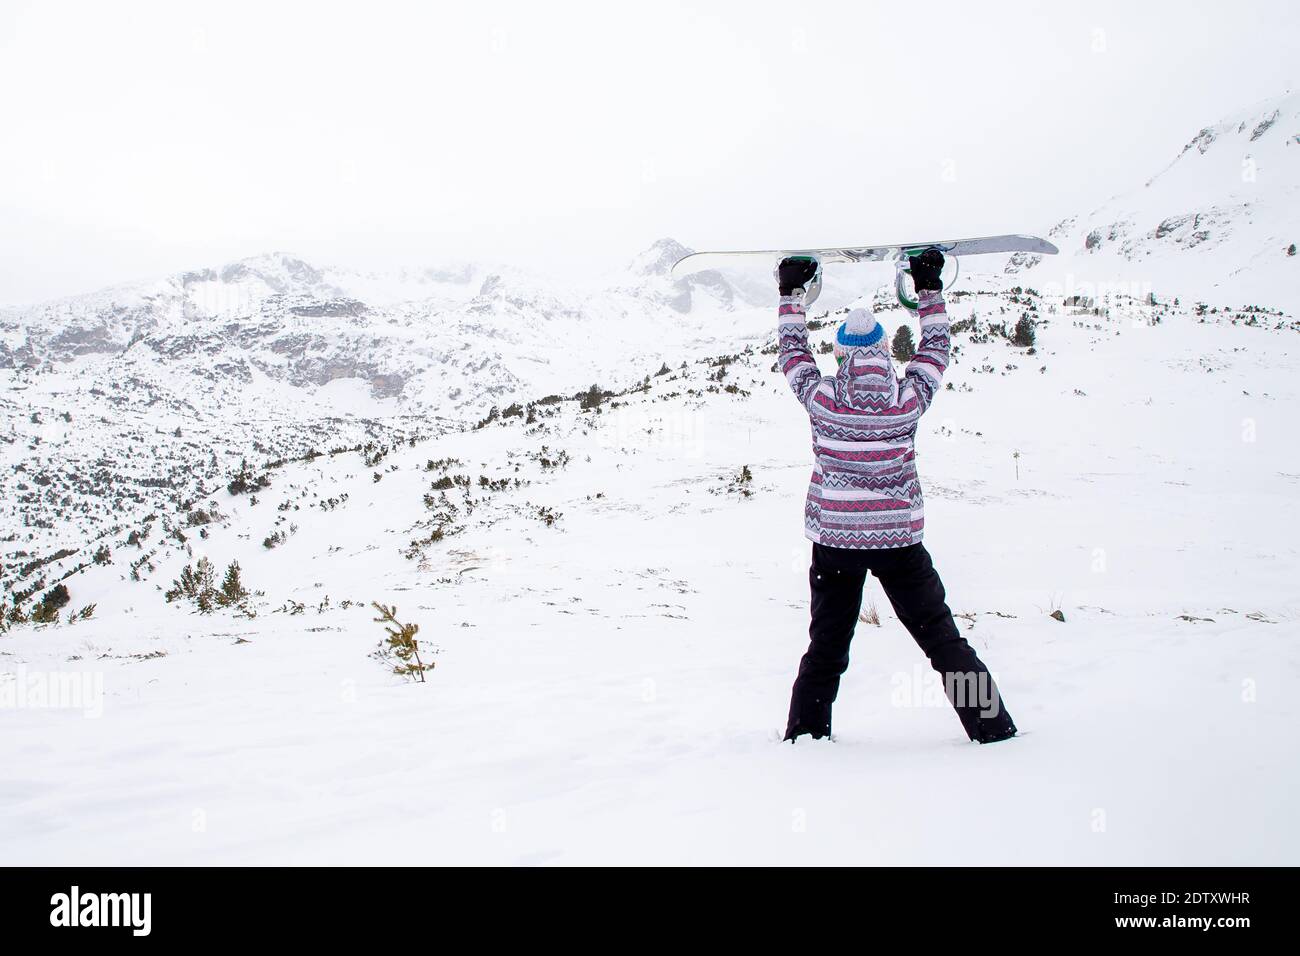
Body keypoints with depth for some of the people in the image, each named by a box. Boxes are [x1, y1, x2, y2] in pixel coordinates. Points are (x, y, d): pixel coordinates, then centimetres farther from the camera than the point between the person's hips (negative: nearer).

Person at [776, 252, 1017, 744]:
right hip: (898, 539, -1)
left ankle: (804, 734, 14)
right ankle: (992, 726, 10)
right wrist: (929, 288, 22)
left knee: (825, 648, 12)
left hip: (833, 541, 1)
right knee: (943, 639, 7)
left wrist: (792, 292, 22)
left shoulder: (821, 398, -6)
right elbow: (935, 347, 12)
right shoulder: (909, 398, -5)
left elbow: (793, 351, 12)